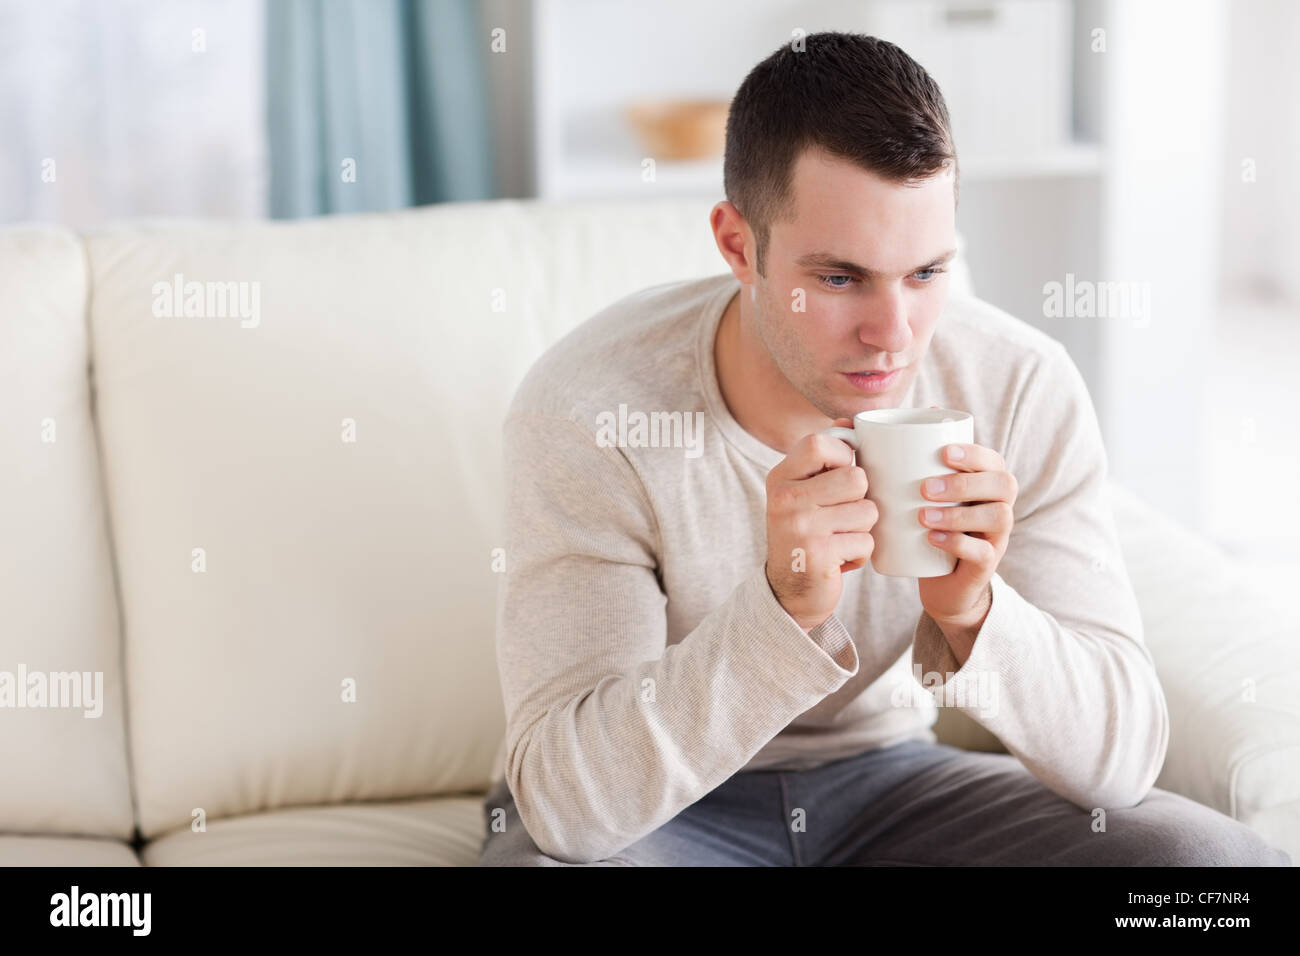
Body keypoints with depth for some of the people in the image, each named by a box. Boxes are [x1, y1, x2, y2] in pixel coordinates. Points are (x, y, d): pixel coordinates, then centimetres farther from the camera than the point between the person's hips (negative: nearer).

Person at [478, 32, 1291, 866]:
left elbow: (1121, 759, -13)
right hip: (653, 807, -3)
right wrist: (783, 607, -40)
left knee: (1215, 855, -16)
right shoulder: (587, 413, -23)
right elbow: (564, 797, -27)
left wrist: (973, 612, -32)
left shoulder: (1026, 390, -14)